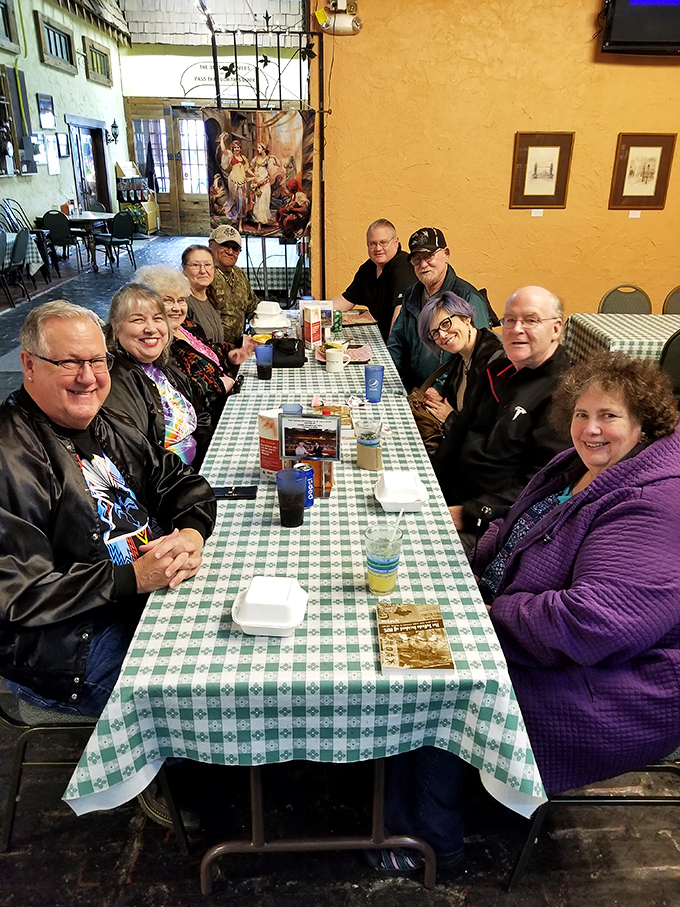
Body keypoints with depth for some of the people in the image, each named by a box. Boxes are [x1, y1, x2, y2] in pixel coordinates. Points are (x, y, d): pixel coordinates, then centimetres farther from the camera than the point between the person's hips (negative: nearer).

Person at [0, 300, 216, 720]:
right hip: (71, 647, -8)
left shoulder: (109, 428, 11)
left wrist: (192, 533, -6)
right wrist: (132, 579, -23)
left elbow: (180, 481, 17)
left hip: (156, 592, 8)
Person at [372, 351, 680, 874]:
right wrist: (481, 570, -2)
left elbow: (591, 621, -34)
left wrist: (495, 614, -21)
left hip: (617, 700, -9)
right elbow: (514, 533, 17)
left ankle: (426, 832, 14)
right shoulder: (582, 466, 4)